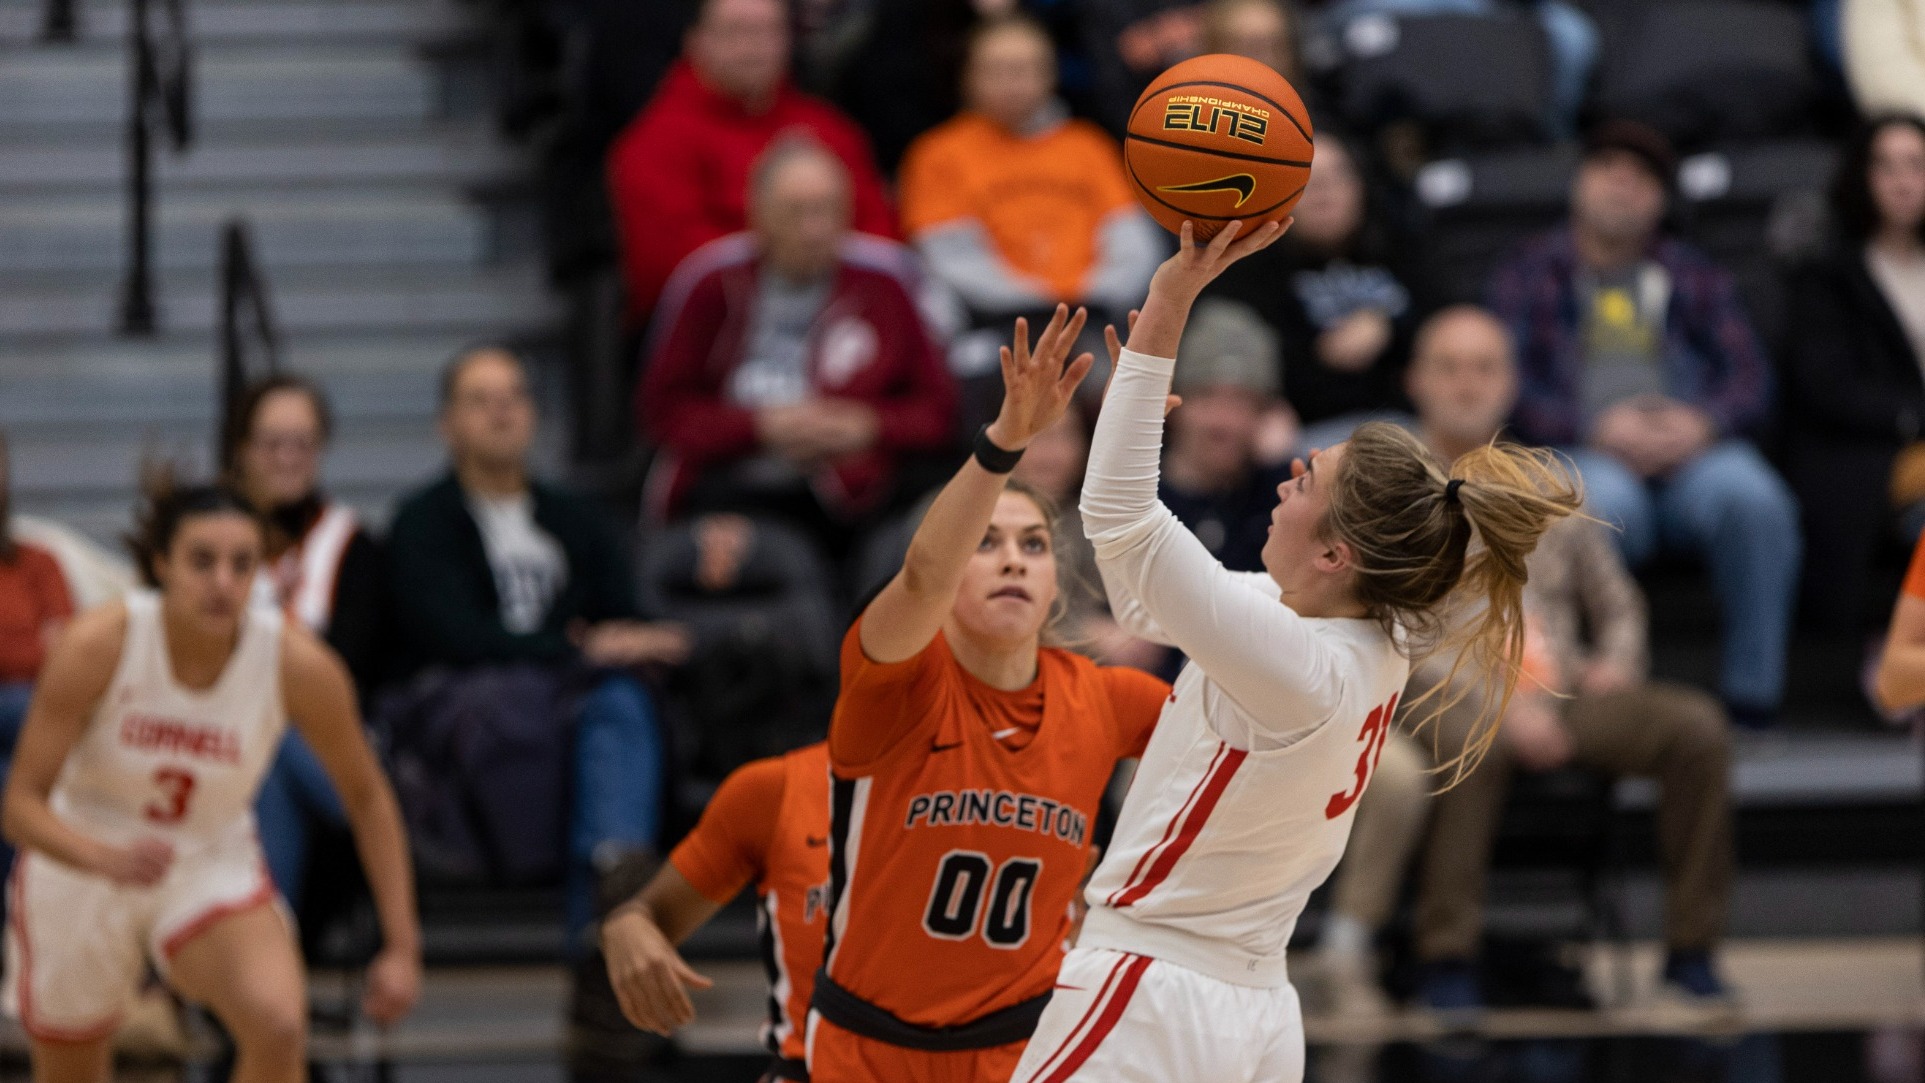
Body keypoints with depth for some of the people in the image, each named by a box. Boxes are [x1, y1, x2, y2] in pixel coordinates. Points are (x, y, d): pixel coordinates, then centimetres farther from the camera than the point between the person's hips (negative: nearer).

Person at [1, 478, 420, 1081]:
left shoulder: (299, 665, -21)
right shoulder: (96, 647, -26)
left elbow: (367, 799, -6)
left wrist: (401, 946, -11)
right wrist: (108, 859, -43)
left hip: (211, 869, 0)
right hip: (78, 870, 0)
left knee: (279, 1028, -29)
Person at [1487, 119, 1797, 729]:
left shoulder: (1694, 277, 25)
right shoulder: (1531, 276, 17)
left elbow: (1750, 378, 13)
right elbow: (1510, 389, 3)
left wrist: (1701, 422, -11)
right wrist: (1599, 428, -14)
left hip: (1691, 445, 2)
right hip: (1581, 450, -2)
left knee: (1755, 500, -34)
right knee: (1606, 503, -40)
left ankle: (1753, 697, -30)